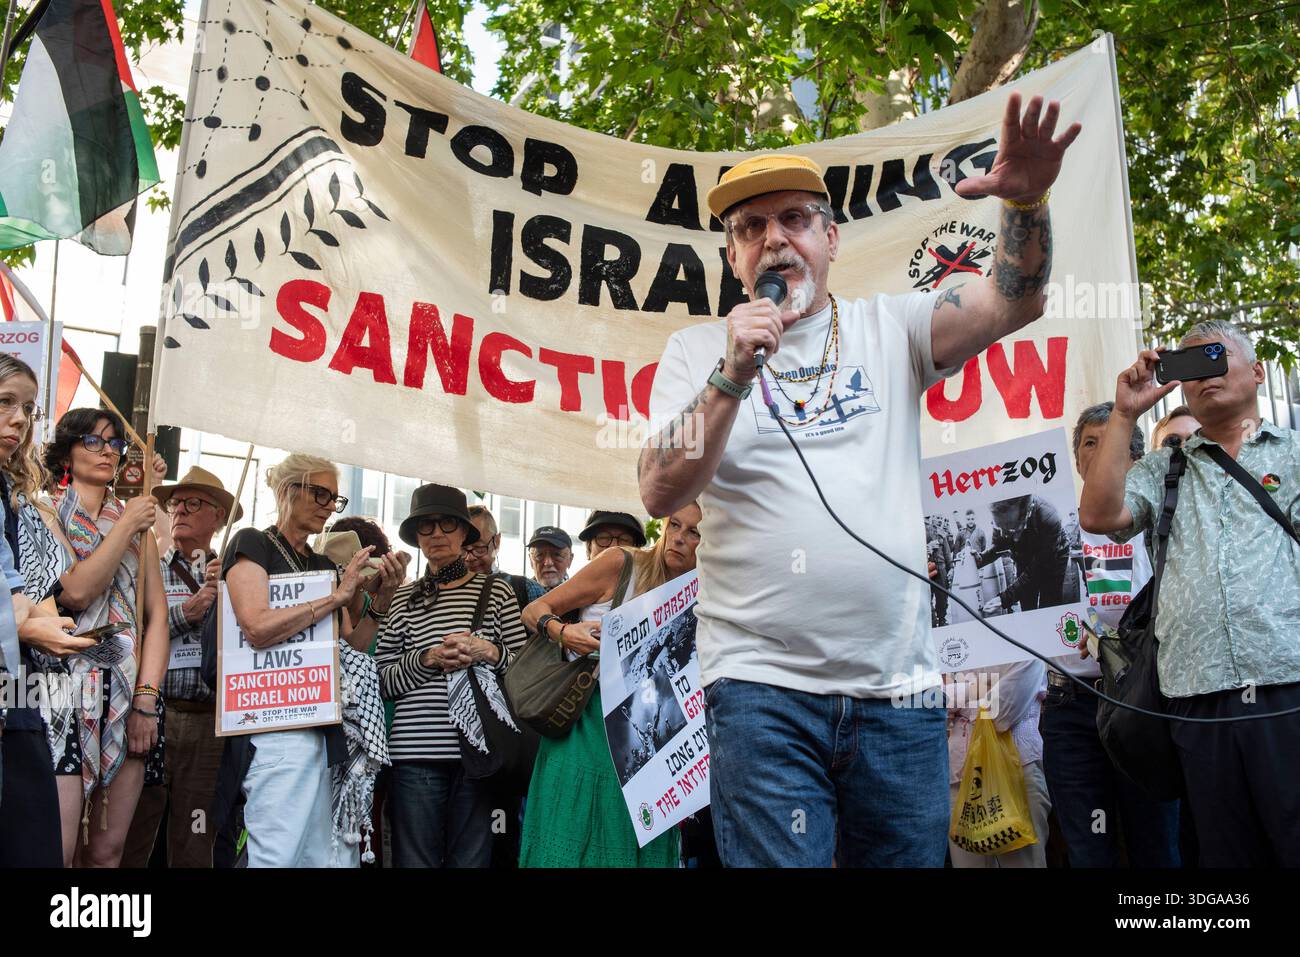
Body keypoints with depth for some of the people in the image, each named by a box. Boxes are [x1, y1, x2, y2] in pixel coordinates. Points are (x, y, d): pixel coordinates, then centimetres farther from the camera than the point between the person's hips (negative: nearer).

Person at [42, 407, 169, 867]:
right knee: (55, 850, -12)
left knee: (107, 850, 3)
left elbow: (157, 614, 11)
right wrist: (126, 526, -5)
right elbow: (75, 591, -13)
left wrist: (146, 699, 0)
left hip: (129, 693, 4)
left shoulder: (136, 523, 17)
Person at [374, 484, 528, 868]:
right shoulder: (403, 599, 10)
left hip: (479, 748, -1)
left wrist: (489, 652, -12)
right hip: (416, 752, 1)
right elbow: (383, 680, 6)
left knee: (473, 859, 4)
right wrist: (428, 659, -9)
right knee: (415, 860, 4)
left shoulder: (496, 591, 8)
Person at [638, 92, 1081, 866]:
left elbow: (1014, 302, -2)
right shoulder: (700, 349, 6)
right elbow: (660, 494, -6)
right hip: (763, 684, -2)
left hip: (899, 685, 2)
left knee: (911, 855, 10)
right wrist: (732, 377, -18)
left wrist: (1026, 202, -21)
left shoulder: (888, 328, 10)